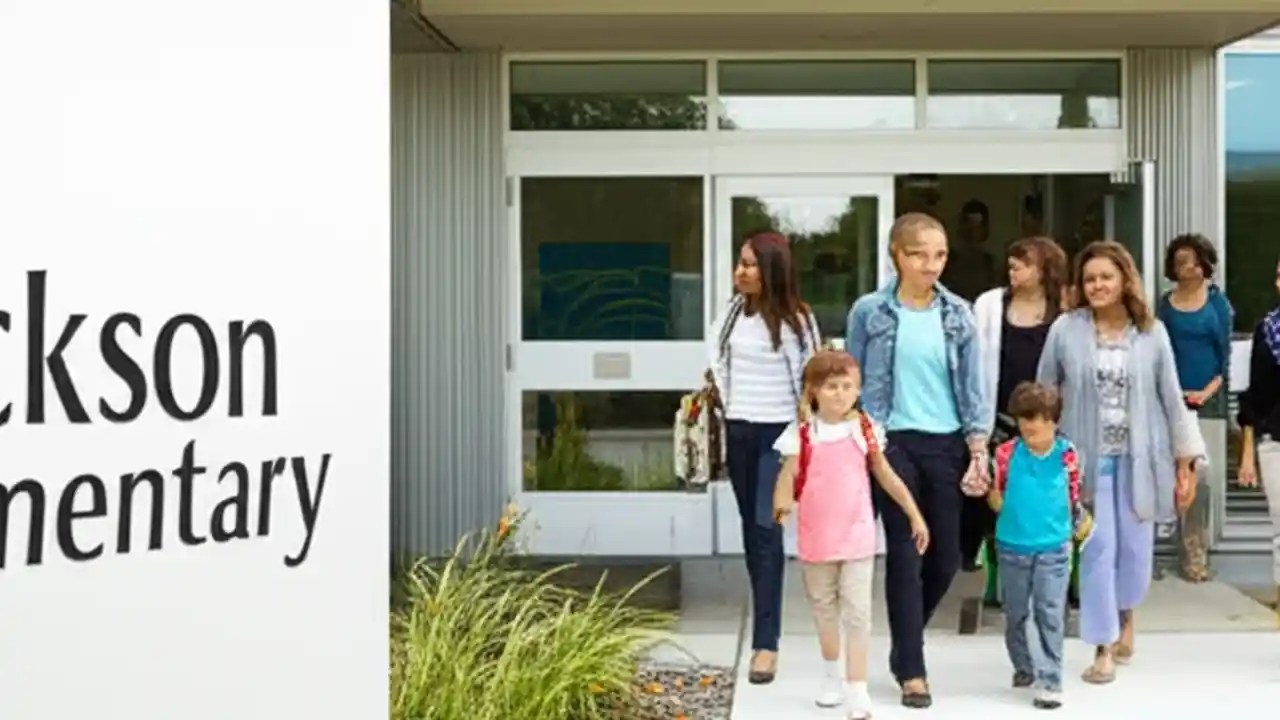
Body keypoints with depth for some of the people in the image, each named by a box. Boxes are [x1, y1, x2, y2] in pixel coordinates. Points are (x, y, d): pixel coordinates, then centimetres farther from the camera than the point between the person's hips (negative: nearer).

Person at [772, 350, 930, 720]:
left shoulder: (864, 429, -3)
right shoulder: (801, 433, -8)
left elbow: (886, 476, 6)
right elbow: (788, 476, -14)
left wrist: (915, 515, 7)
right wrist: (781, 503, -37)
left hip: (857, 536, -1)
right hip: (816, 536, 1)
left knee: (857, 613, -4)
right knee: (824, 607, 18)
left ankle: (857, 690, -2)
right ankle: (832, 675, 39)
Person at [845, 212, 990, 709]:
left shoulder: (958, 314, 5)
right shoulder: (869, 312, -2)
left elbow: (971, 385, 6)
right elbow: (853, 383, 2)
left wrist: (978, 446, -1)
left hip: (946, 444, 3)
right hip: (893, 444, -3)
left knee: (945, 557, 6)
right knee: (905, 556, -2)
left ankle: (905, 644, 31)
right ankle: (911, 670, 9)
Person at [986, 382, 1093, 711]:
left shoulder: (1066, 454, -4)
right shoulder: (1007, 453, -6)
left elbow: (1073, 494, 8)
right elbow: (996, 500, 4)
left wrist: (1081, 519, 2)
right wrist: (993, 495, -11)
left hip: (1054, 547, -1)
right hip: (1013, 546, 1)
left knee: (1050, 615, -4)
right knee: (1015, 614, 15)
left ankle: (1050, 681, 0)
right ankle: (1023, 667, 34)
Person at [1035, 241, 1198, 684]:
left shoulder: (1152, 332, 0)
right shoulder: (1065, 330, -3)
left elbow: (1171, 399, 4)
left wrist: (1183, 464, 4)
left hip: (1138, 458, 1)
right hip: (1088, 458, -1)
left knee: (1136, 549, 8)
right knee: (1097, 551, -1)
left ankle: (1125, 615, 39)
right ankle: (1103, 647, 12)